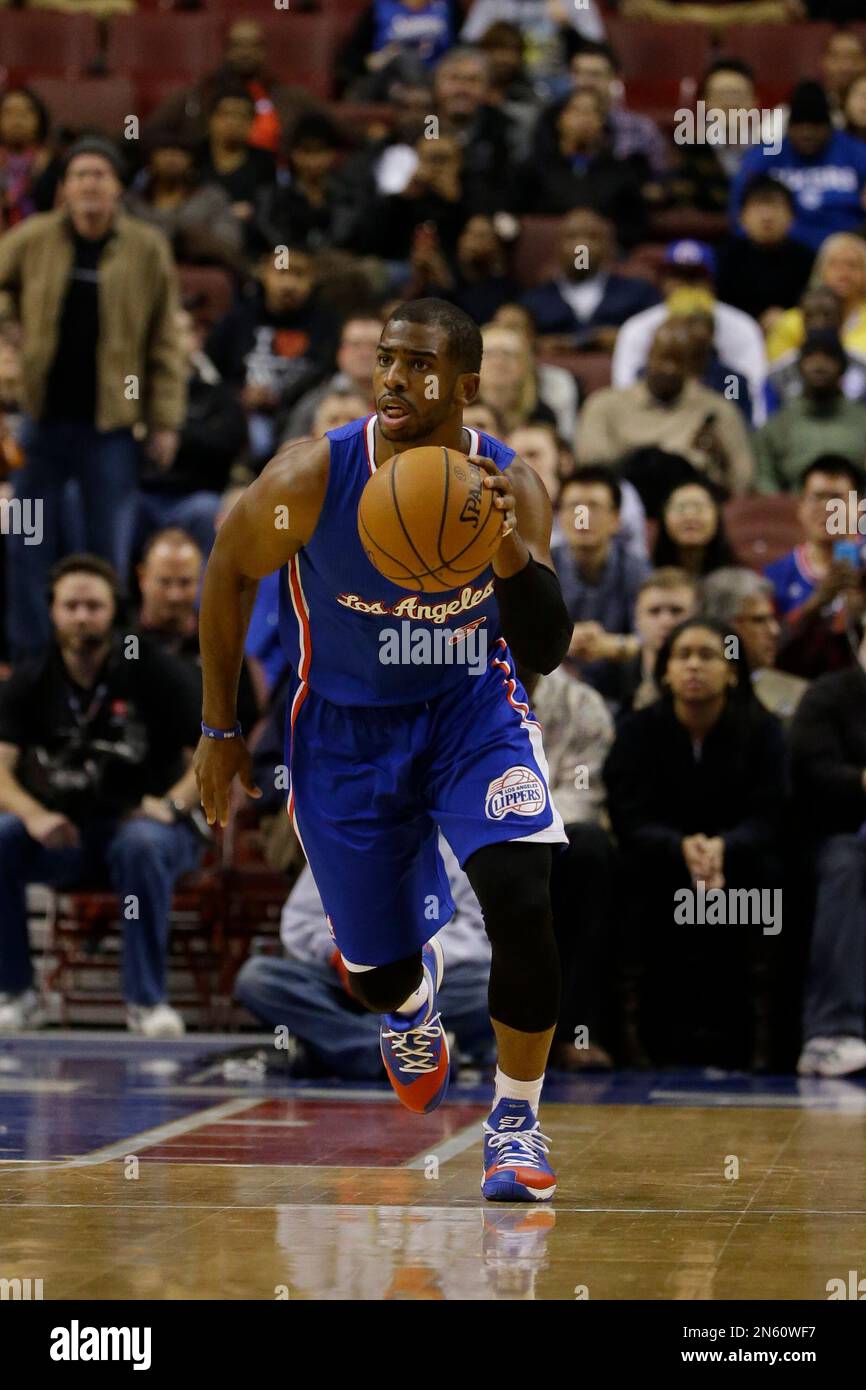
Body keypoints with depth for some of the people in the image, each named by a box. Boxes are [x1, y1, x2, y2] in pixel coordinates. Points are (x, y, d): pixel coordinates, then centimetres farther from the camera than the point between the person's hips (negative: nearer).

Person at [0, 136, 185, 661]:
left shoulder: (148, 249, -1)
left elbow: (165, 342, 1)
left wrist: (165, 420, -2)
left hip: (111, 422, -1)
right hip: (43, 418, 1)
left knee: (111, 552, 4)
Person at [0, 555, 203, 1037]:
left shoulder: (154, 672, -5)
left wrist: (173, 803, -25)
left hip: (141, 822, -3)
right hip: (65, 831, 3)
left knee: (143, 845, -38)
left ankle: (146, 999, -25)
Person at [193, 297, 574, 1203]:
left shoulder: (510, 487, -19)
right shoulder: (312, 480, -22)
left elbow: (545, 653, -24)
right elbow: (228, 570, -3)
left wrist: (510, 550, -43)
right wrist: (219, 730, 1)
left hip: (471, 707, 0)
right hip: (348, 727, 0)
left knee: (521, 902, -24)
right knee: (377, 973, 8)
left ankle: (516, 1119, -4)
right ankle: (413, 1002, 50)